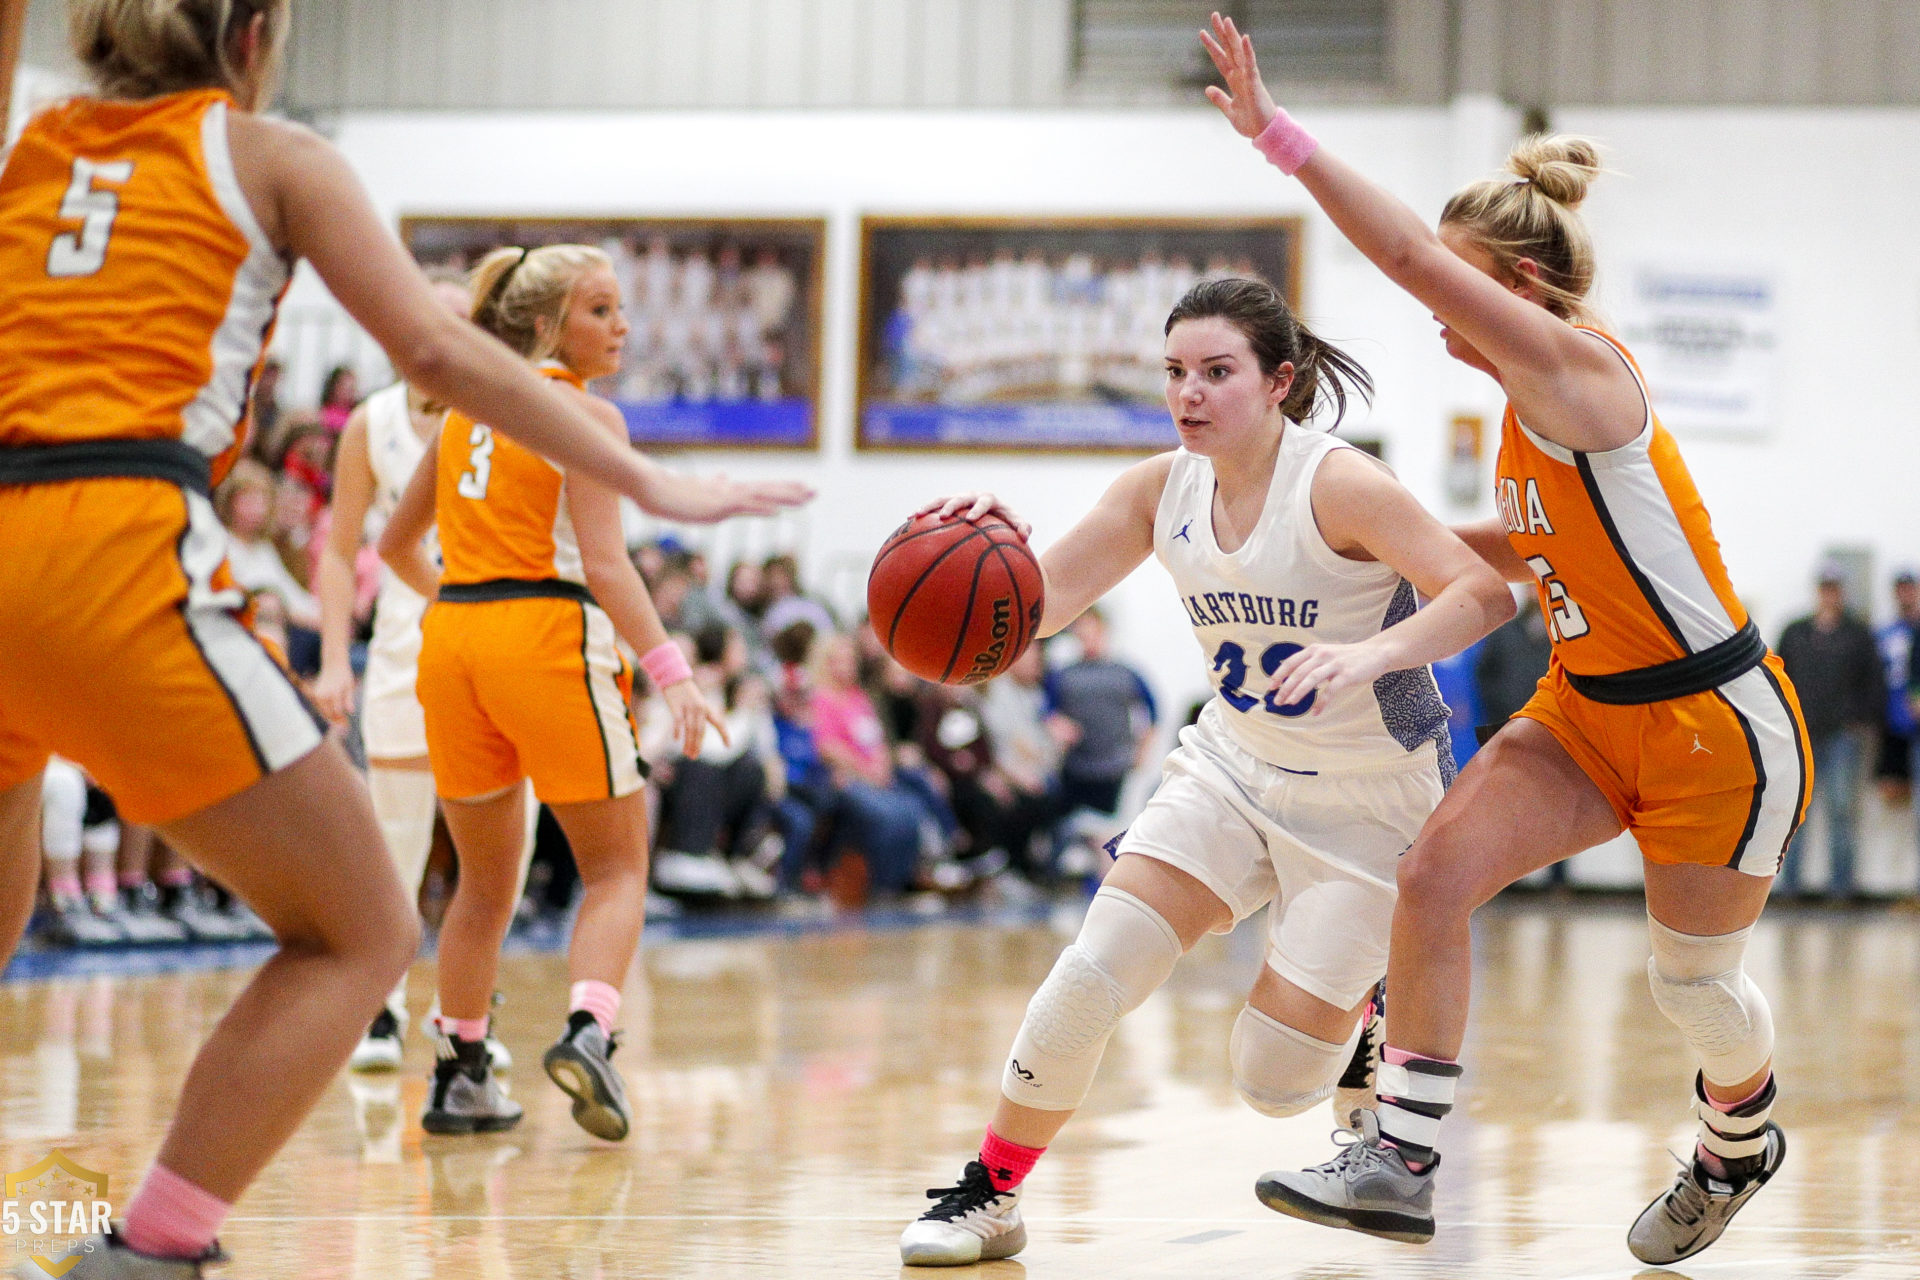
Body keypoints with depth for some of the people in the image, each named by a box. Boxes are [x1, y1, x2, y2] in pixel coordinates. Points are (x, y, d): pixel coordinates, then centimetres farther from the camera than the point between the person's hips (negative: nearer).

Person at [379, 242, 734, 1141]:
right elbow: (604, 562, -15)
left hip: (453, 635, 6)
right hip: (547, 635, -6)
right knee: (617, 869, 3)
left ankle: (460, 1077, 19)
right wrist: (670, 671, -18)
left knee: (484, 882, 18)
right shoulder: (585, 416, -5)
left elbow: (396, 544, 24)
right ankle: (587, 1031, -20)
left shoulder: (466, 414, 15)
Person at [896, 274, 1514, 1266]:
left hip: (1370, 799, -5)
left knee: (1273, 1080, -7)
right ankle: (988, 1198, 5)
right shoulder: (1163, 490, -5)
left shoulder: (1337, 486, -23)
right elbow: (1041, 601, -2)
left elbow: (1483, 593, -30)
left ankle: (1368, 1030, 29)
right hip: (1235, 766, 5)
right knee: (1093, 973, -12)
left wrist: (1370, 654, -47)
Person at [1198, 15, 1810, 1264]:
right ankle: (1403, 1161, -11)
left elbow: (1412, 255, -32)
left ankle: (1739, 1138, 41)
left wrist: (1275, 131, -34)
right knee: (1436, 871, -12)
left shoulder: (1581, 370, -22)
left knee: (1694, 979, 9)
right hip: (1591, 708, 8)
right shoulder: (1535, 410, 5)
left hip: (1716, 725, -8)